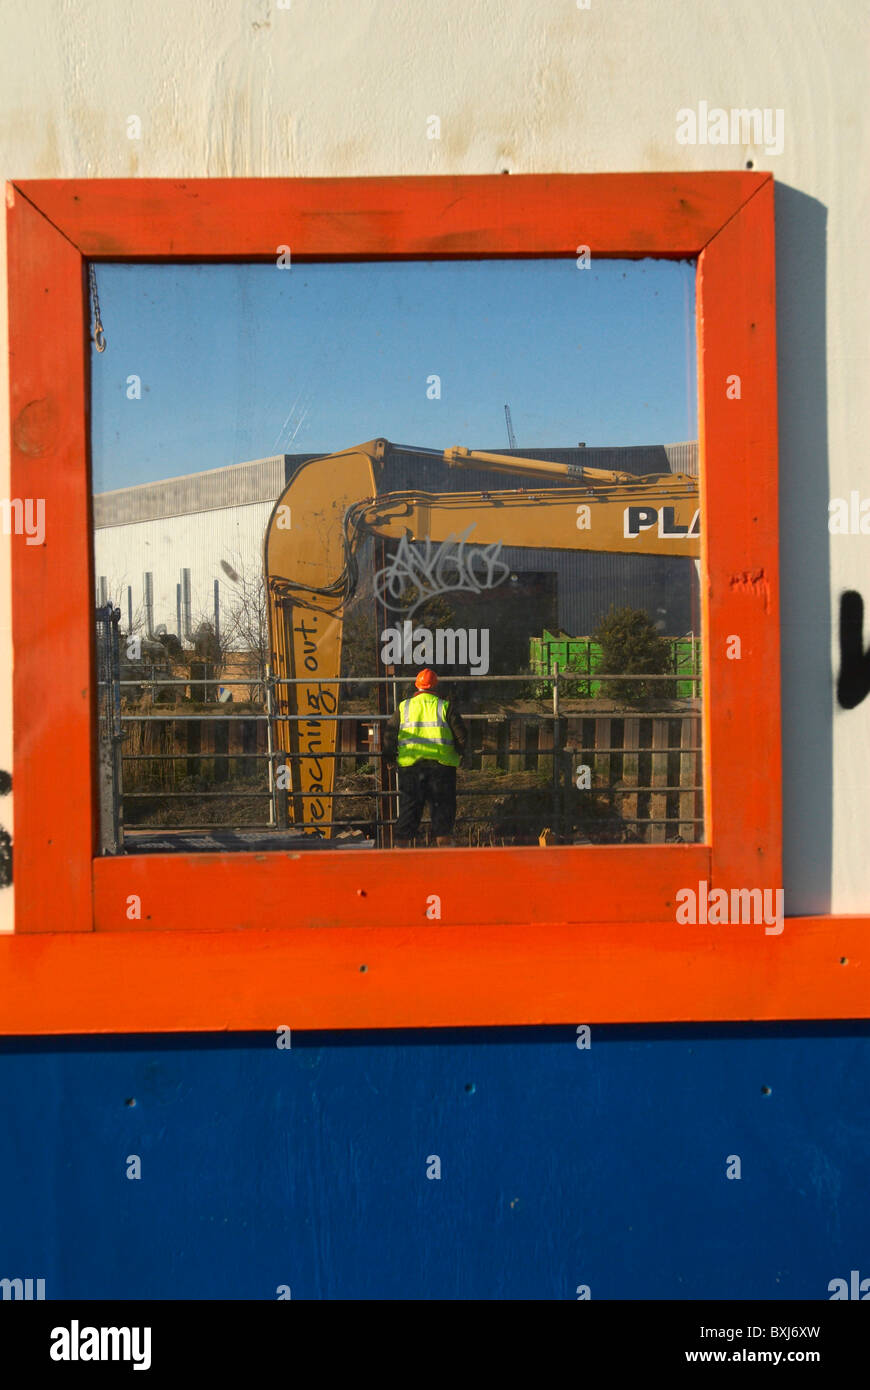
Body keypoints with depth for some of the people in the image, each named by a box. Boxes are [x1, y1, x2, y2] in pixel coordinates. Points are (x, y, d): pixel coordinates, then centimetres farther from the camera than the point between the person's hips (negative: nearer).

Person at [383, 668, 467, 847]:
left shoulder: (404, 707, 8)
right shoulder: (445, 707, 4)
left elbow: (389, 733, 7)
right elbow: (461, 734, 1)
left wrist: (389, 755, 19)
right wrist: (458, 753, 17)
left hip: (409, 764, 2)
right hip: (441, 764, -1)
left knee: (409, 805, 7)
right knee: (442, 804, 5)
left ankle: (402, 842, 5)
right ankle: (444, 840, 3)